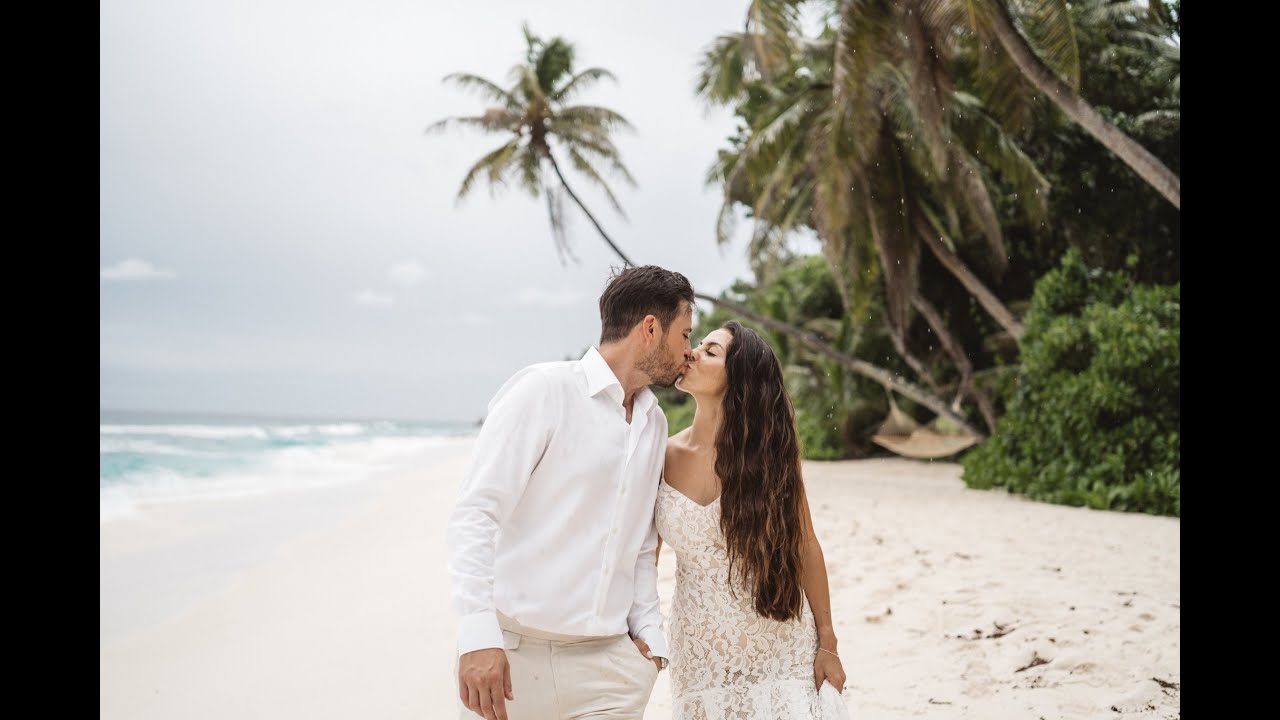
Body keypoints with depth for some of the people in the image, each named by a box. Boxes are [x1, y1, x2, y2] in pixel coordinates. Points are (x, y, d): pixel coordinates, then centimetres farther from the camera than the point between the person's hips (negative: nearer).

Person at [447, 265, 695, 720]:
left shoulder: (655, 424, 14)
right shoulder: (544, 390, -8)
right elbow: (475, 513, -14)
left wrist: (649, 632, 7)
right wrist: (478, 635, -22)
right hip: (514, 653, -5)